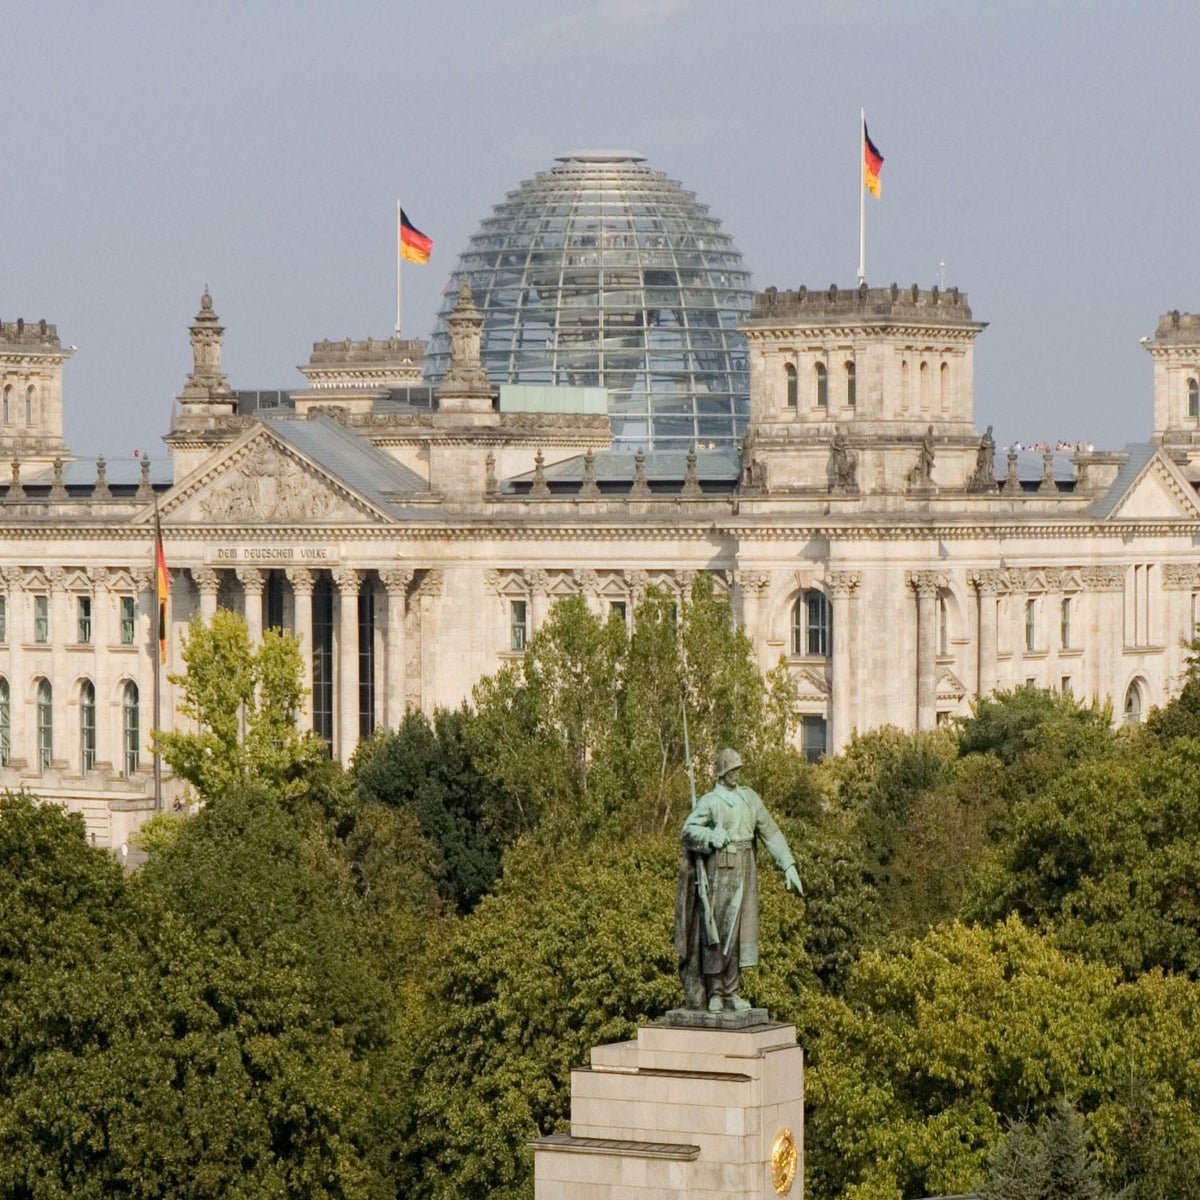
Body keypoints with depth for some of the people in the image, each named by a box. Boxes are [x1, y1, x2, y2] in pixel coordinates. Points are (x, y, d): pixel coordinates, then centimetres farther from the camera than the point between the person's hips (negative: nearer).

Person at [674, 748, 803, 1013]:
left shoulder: (749, 799, 12)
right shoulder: (709, 802, -5)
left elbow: (771, 834, 14)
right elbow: (688, 830, -18)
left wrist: (789, 866, 9)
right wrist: (711, 837, -36)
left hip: (743, 873, 5)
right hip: (717, 872, -5)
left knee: (737, 931, 6)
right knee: (715, 932, -4)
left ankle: (731, 993, 11)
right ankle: (714, 994, -1)